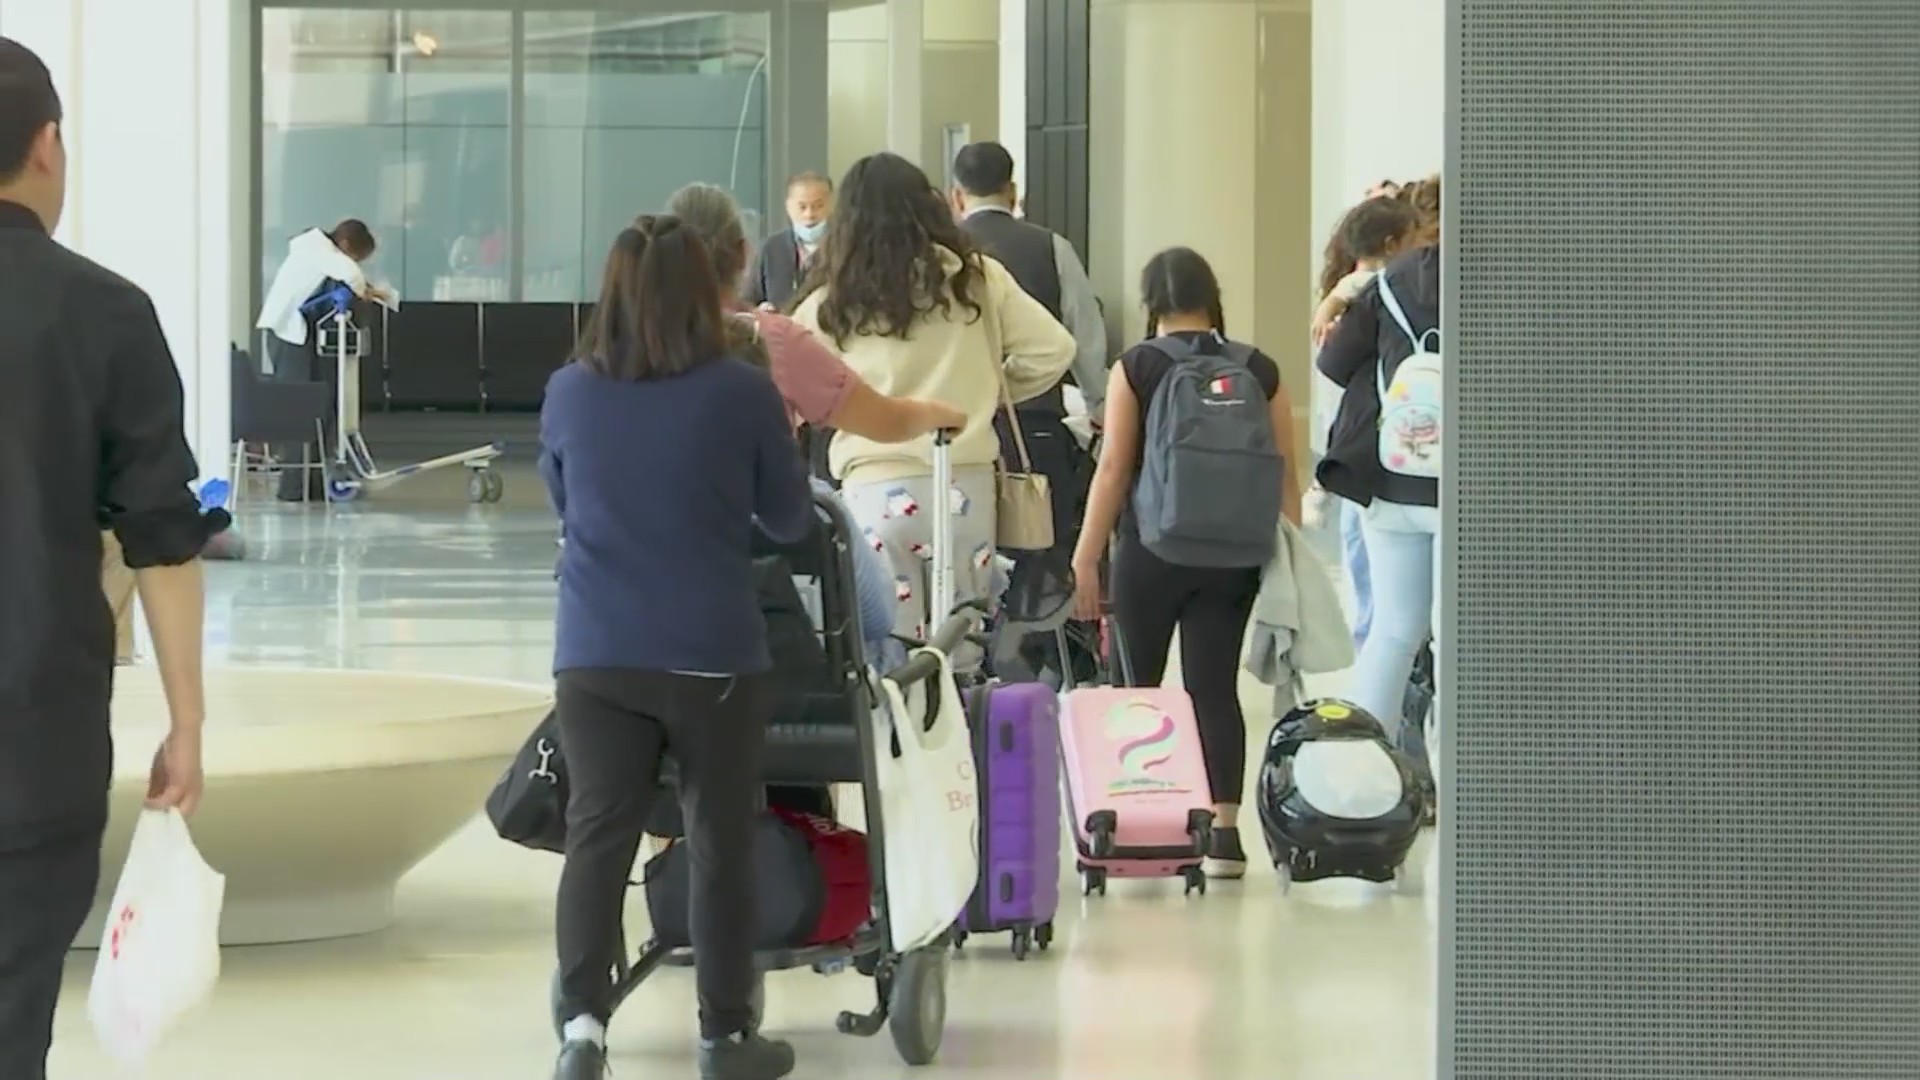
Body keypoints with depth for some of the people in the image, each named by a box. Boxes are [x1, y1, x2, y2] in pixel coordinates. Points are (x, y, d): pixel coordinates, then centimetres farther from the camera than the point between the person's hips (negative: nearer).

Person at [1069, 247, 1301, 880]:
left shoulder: (1135, 368, -3)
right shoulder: (1260, 371, 3)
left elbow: (1113, 468, -6)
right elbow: (1284, 472, 4)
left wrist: (1086, 556, -2)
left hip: (1151, 549, -2)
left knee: (1138, 687, 11)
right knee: (1216, 688, 3)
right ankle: (1224, 833, -3)